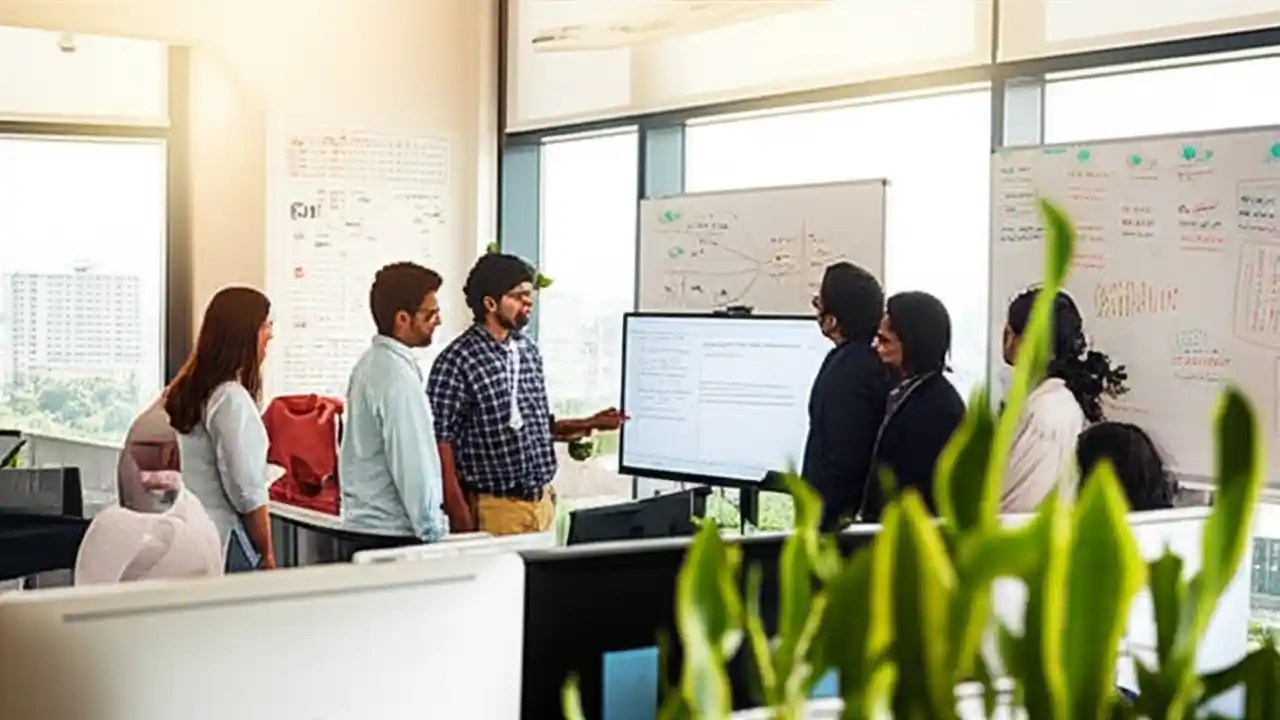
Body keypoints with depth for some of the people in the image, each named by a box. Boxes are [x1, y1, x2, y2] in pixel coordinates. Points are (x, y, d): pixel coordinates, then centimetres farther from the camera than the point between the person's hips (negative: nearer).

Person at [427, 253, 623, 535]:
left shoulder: (528, 350, 10)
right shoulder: (456, 361, -12)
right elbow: (441, 440, -12)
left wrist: (588, 425, 7)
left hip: (542, 501, 7)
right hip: (495, 508, -7)